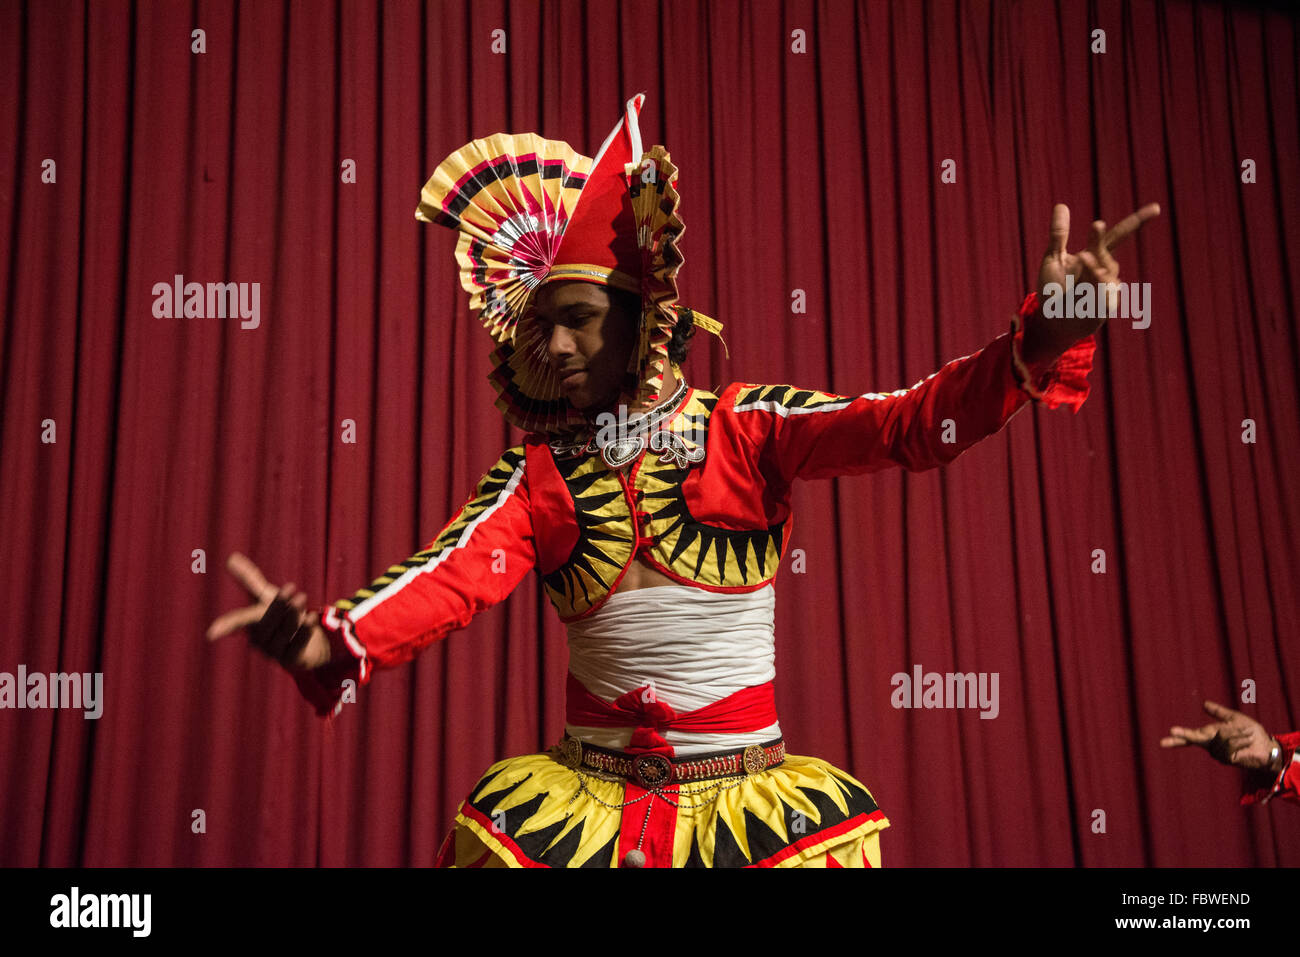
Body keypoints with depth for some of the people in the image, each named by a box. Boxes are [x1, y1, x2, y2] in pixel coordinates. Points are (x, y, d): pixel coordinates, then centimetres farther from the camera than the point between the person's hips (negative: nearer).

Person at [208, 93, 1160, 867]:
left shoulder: (741, 426, -4)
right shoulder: (534, 476, 1)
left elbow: (904, 424, -15)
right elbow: (453, 574, -15)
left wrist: (1042, 342, -31)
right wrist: (336, 642, -34)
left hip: (751, 795, -1)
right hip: (585, 795, 2)